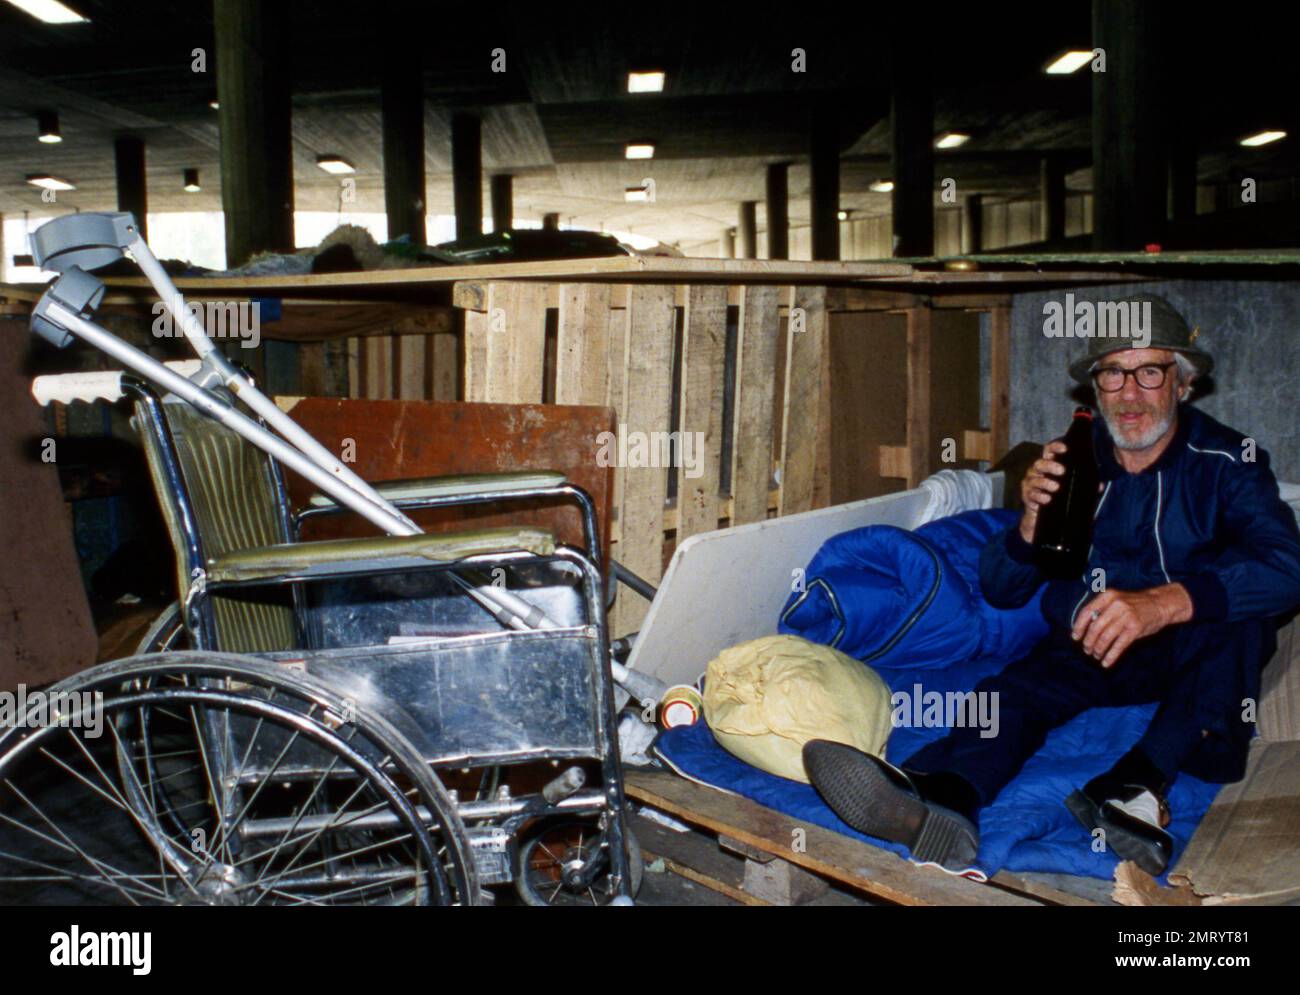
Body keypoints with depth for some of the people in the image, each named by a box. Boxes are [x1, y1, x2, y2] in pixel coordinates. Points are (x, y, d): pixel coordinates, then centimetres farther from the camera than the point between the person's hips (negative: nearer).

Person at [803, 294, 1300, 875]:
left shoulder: (1227, 462, -8)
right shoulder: (1072, 463, 1)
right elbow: (1000, 592, 3)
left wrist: (1164, 602, -44)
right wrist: (1032, 519, -18)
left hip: (1193, 652, -1)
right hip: (1086, 647, 2)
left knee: (1234, 619, -33)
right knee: (1015, 688, -29)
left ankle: (1141, 783, -46)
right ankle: (942, 798, -60)